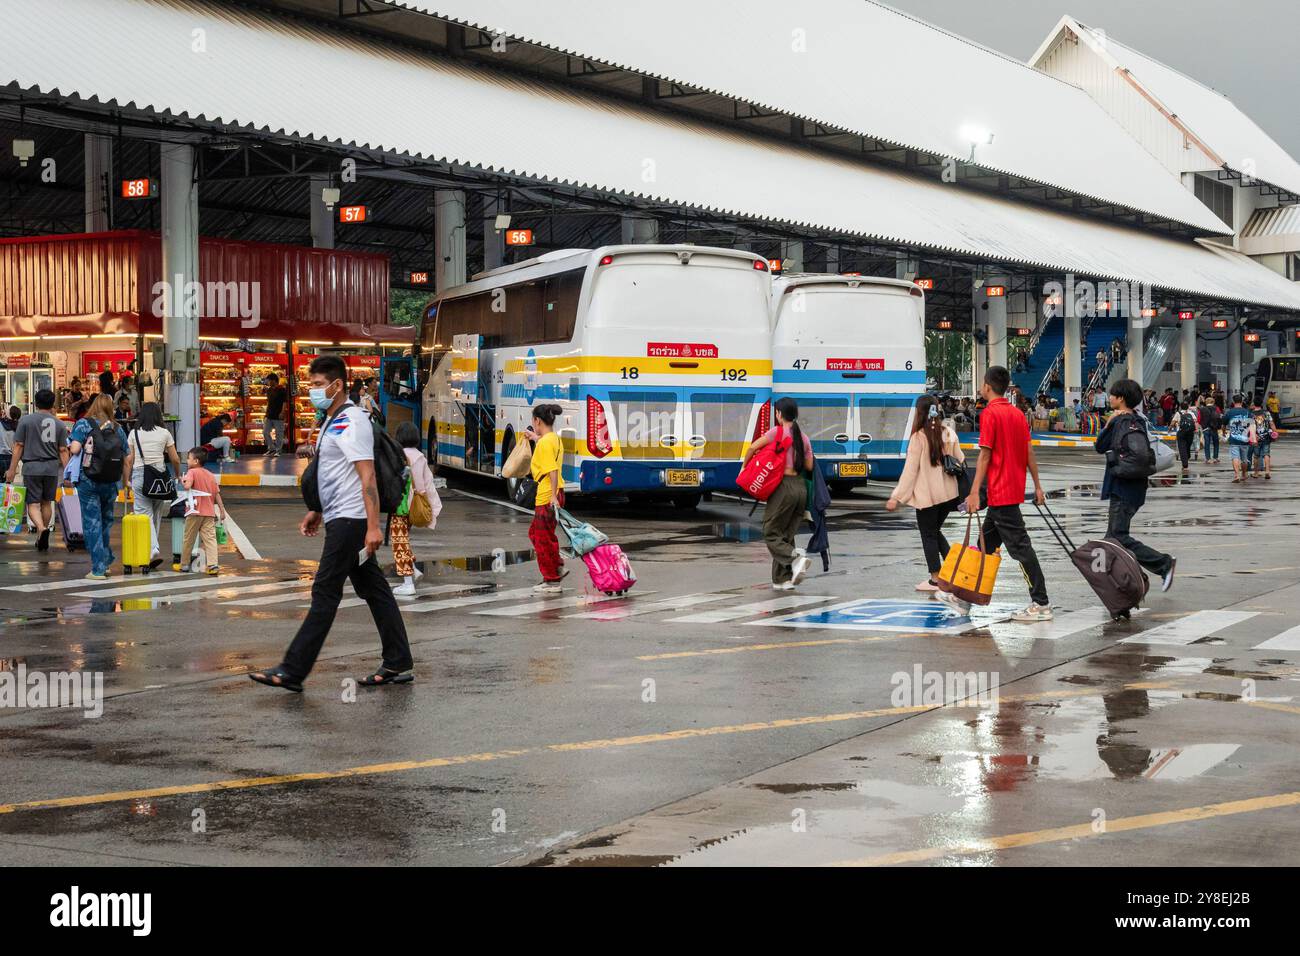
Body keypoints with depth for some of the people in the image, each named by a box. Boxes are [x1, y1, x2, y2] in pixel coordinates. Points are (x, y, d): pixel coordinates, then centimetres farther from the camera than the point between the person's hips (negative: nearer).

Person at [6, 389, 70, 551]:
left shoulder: (25, 420, -3)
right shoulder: (59, 424, 4)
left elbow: (18, 446, -4)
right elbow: (63, 451, 4)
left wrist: (12, 470, 0)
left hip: (31, 467, -3)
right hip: (52, 468, 3)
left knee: (33, 504, -1)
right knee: (46, 503, 15)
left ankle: (41, 528, -29)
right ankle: (42, 540, 21)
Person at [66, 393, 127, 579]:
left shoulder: (84, 424, -5)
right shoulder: (118, 429, 5)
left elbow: (74, 449, -15)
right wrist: (125, 481, 17)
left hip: (88, 481, -3)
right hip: (111, 483, 3)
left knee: (92, 522, 1)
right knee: (106, 521, 18)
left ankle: (98, 569, -1)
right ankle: (105, 562, 22)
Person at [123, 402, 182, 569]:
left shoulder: (134, 434, 3)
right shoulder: (164, 433, 4)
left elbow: (128, 460, 1)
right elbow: (175, 459, 7)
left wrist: (126, 480, 10)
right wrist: (178, 475, 24)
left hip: (139, 474, -1)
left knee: (144, 514, -2)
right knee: (156, 514, 11)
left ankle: (153, 550, -17)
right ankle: (151, 548, 15)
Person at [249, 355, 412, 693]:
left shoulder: (351, 422, -15)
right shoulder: (332, 422, 17)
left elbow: (367, 477, -20)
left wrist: (373, 526, -25)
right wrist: (318, 511, 25)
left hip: (350, 521, -10)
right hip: (340, 519, 10)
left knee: (325, 593, -8)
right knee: (374, 590, 10)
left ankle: (292, 671, -6)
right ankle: (398, 665, 13)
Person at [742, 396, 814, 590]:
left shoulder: (777, 431, -5)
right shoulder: (803, 437, 11)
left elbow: (753, 447, -10)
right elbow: (809, 466, 12)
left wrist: (744, 466, 6)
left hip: (784, 485, -6)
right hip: (801, 487, 6)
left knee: (771, 534, 1)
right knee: (787, 535, 13)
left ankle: (796, 557, -23)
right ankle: (782, 579, 9)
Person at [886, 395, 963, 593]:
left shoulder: (919, 437, -13)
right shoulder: (949, 433, 3)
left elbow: (910, 470, -13)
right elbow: (960, 461, 7)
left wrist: (896, 497, -9)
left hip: (927, 495, -6)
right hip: (949, 493, 6)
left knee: (928, 535, 5)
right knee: (935, 531, 21)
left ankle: (935, 579, 7)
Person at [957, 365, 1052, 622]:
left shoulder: (990, 413, -13)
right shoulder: (1017, 414, 11)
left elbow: (985, 456, -17)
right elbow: (1029, 453, 12)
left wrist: (974, 492, -16)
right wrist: (1037, 486, 17)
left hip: (1001, 493, -9)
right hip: (1015, 491, 9)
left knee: (1020, 547, -7)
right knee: (986, 544, 15)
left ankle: (1041, 605, -6)